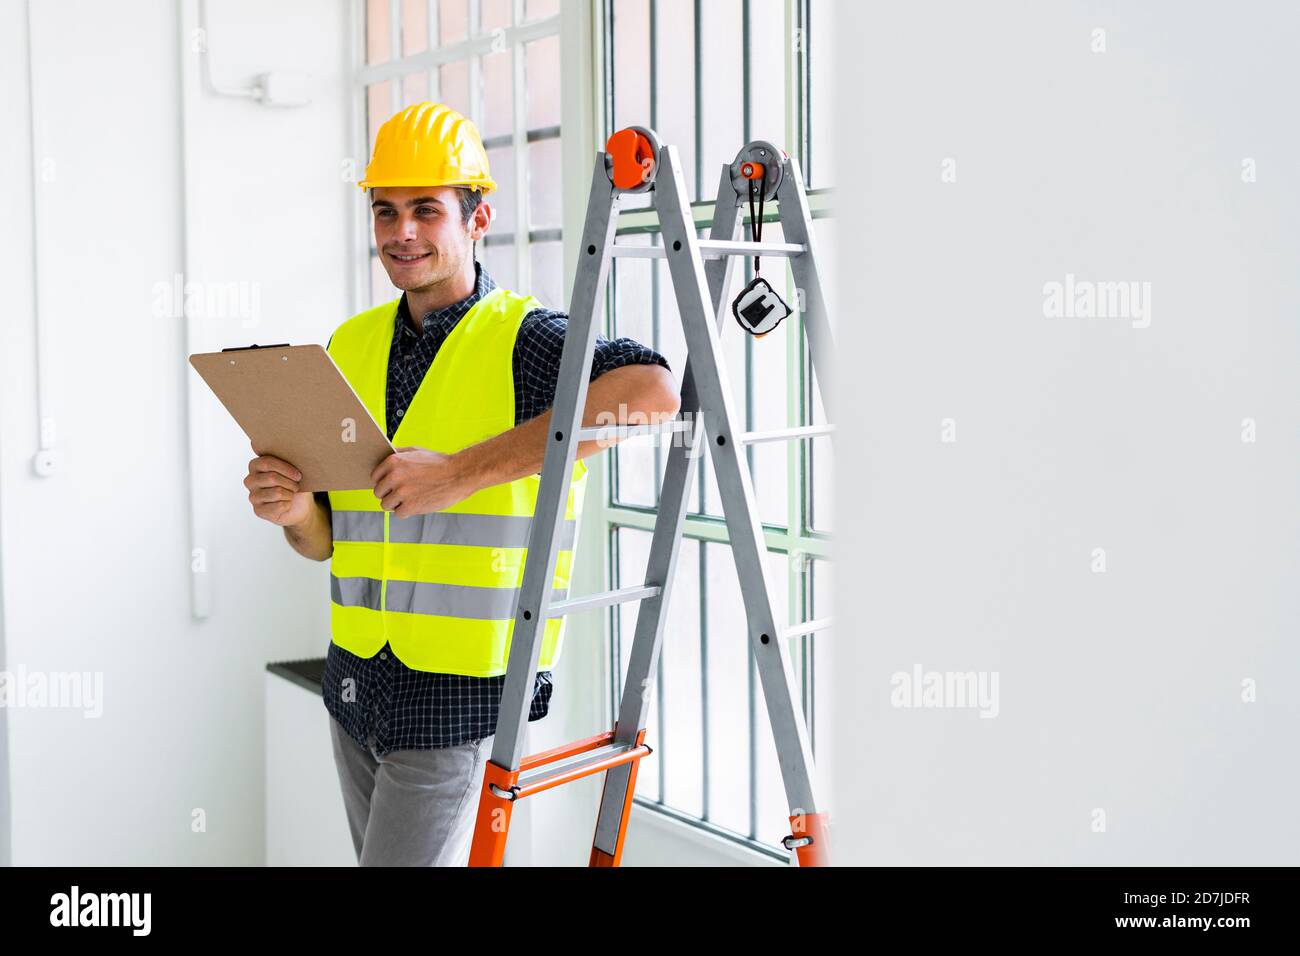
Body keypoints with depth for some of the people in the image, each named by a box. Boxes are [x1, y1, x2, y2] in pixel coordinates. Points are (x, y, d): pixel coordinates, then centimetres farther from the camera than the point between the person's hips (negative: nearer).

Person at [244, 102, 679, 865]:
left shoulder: (522, 338, -12)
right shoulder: (351, 346, 9)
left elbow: (653, 388, -34)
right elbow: (329, 541, 13)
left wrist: (463, 470, -32)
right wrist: (295, 511, -12)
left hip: (463, 694, -7)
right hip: (356, 681, 7)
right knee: (377, 851, 20)